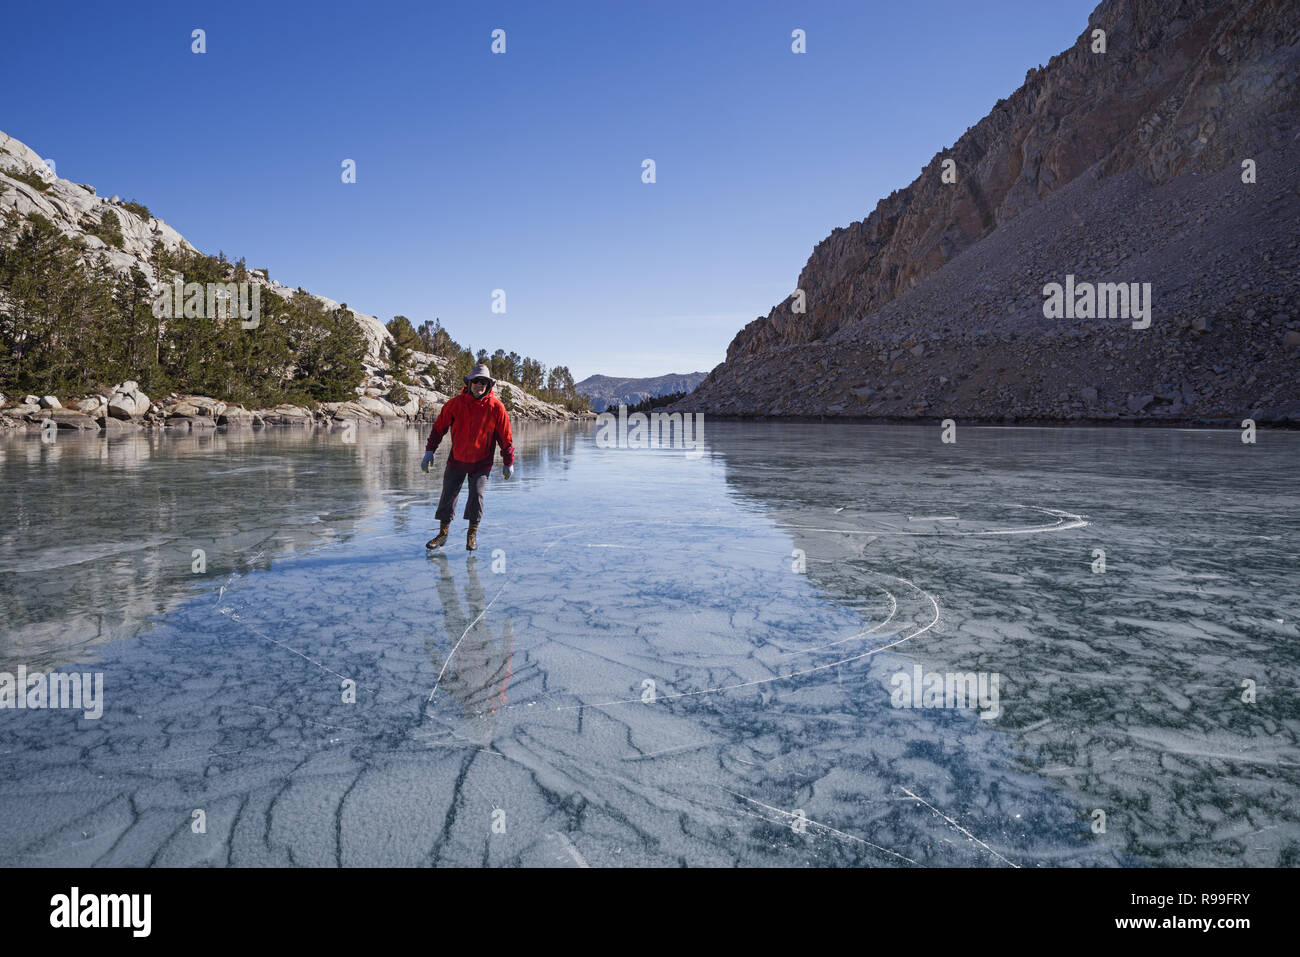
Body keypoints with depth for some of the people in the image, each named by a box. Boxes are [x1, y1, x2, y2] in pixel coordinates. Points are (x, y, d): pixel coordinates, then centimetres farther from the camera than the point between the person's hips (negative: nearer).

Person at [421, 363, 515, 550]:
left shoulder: (496, 407, -10)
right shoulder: (456, 403, -8)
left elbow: (506, 436, -3)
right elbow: (439, 426, 1)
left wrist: (508, 462, 0)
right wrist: (429, 451, -3)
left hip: (481, 462, -2)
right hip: (457, 460, 2)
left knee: (476, 495, -9)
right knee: (448, 495, 4)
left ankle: (472, 534, 10)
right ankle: (443, 534, 18)